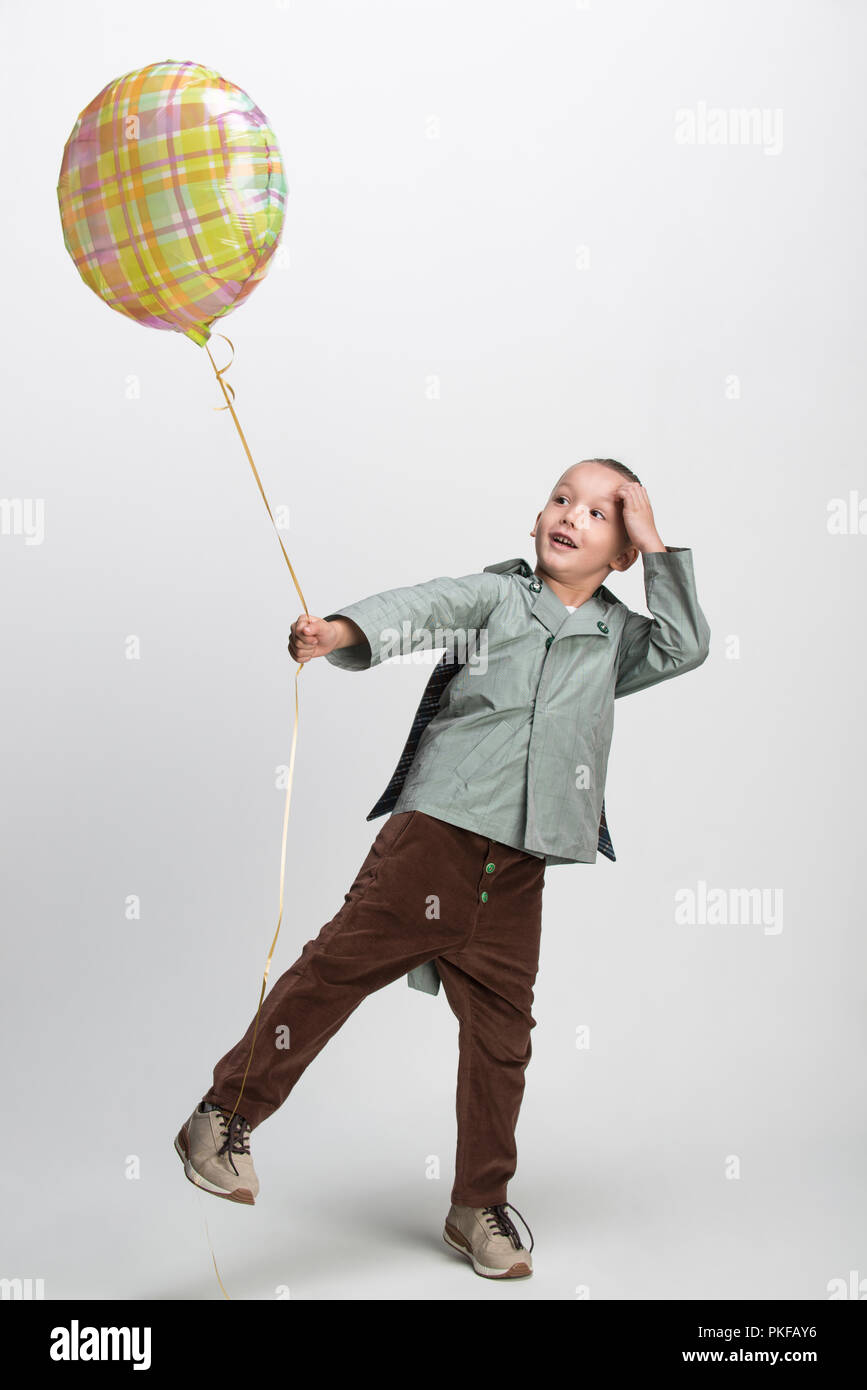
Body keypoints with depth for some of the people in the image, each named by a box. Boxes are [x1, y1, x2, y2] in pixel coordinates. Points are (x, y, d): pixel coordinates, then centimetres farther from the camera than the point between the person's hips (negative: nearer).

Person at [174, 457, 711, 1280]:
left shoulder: (617, 634, 18)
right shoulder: (495, 595, 6)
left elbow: (687, 647, 7)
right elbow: (423, 608, -11)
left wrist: (656, 546, 6)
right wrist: (342, 633, -31)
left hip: (519, 865, 4)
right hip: (436, 829, -3)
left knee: (501, 1029, 7)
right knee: (339, 964, -5)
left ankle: (480, 1207, 22)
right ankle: (223, 1118, 10)